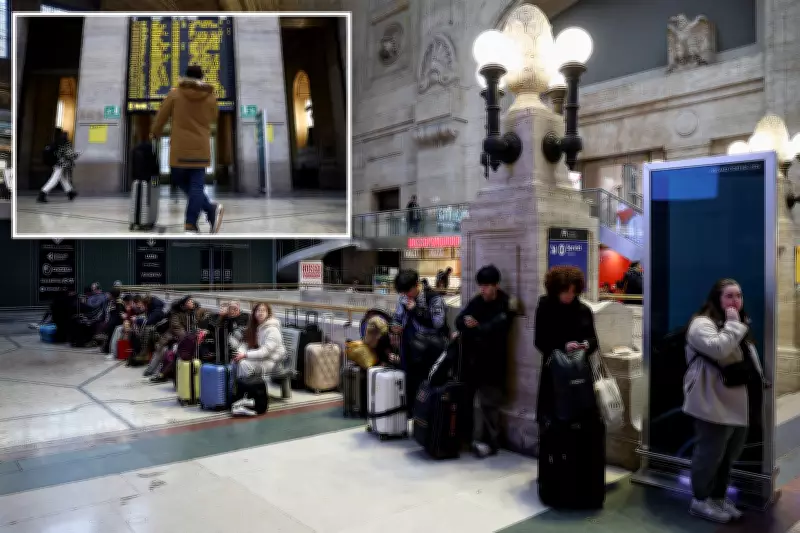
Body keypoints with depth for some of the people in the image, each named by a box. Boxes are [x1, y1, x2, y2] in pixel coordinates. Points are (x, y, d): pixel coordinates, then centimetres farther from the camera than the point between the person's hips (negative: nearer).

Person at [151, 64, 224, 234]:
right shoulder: (211, 97, 3)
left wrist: (155, 134, 23)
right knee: (196, 186, -1)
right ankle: (190, 226, -10)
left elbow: (161, 117, 6)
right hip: (201, 149, 2)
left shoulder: (174, 94, -1)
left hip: (180, 148, -1)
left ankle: (211, 209, -2)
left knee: (182, 182, 12)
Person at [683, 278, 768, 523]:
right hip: (715, 406, -9)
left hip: (739, 405, 9)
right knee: (710, 454, 0)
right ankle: (700, 500, 15)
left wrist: (760, 383, 20)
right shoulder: (702, 324, -14)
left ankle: (719, 497, 32)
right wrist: (733, 324, -22)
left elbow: (750, 361, 25)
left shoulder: (741, 325, 17)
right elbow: (718, 349, -31)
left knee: (729, 456, 18)